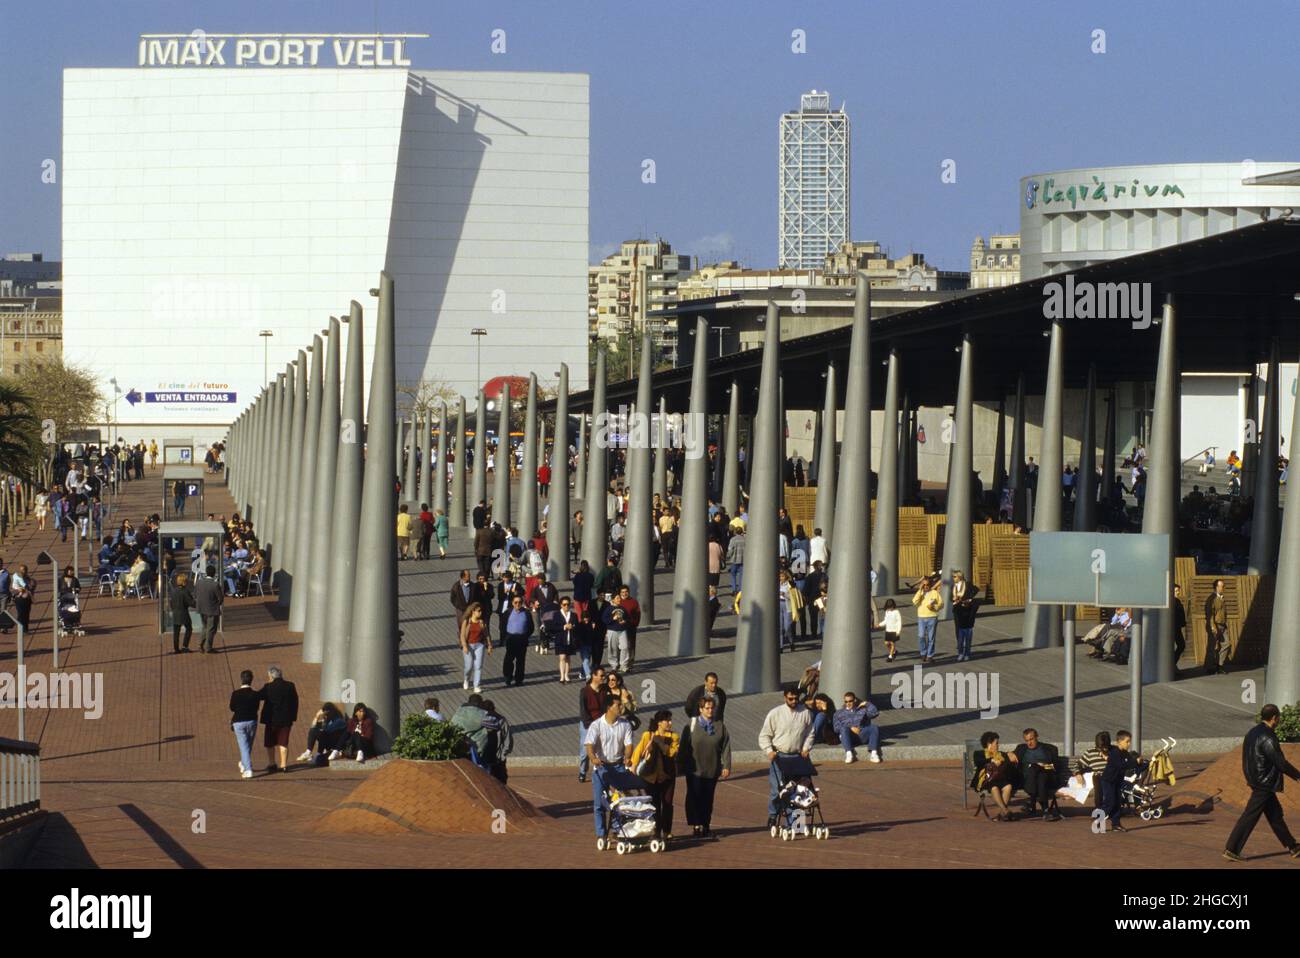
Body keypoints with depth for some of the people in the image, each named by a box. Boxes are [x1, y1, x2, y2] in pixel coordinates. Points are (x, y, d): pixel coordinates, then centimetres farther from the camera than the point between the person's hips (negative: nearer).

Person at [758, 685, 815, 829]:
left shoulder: (805, 713, 3)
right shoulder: (775, 713, -4)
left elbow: (809, 733, 13)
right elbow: (764, 735, 0)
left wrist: (806, 748, 0)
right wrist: (769, 751, -12)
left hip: (797, 756, 2)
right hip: (779, 756, -2)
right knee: (776, 787, -3)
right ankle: (772, 816, 11)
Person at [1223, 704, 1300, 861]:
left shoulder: (1252, 733, 8)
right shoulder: (1267, 738, -21)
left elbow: (1249, 759, 15)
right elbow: (1281, 763, -20)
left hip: (1256, 781, 10)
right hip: (1264, 784, -10)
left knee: (1275, 814, 17)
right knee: (1250, 817, -5)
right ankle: (1231, 850, -3)